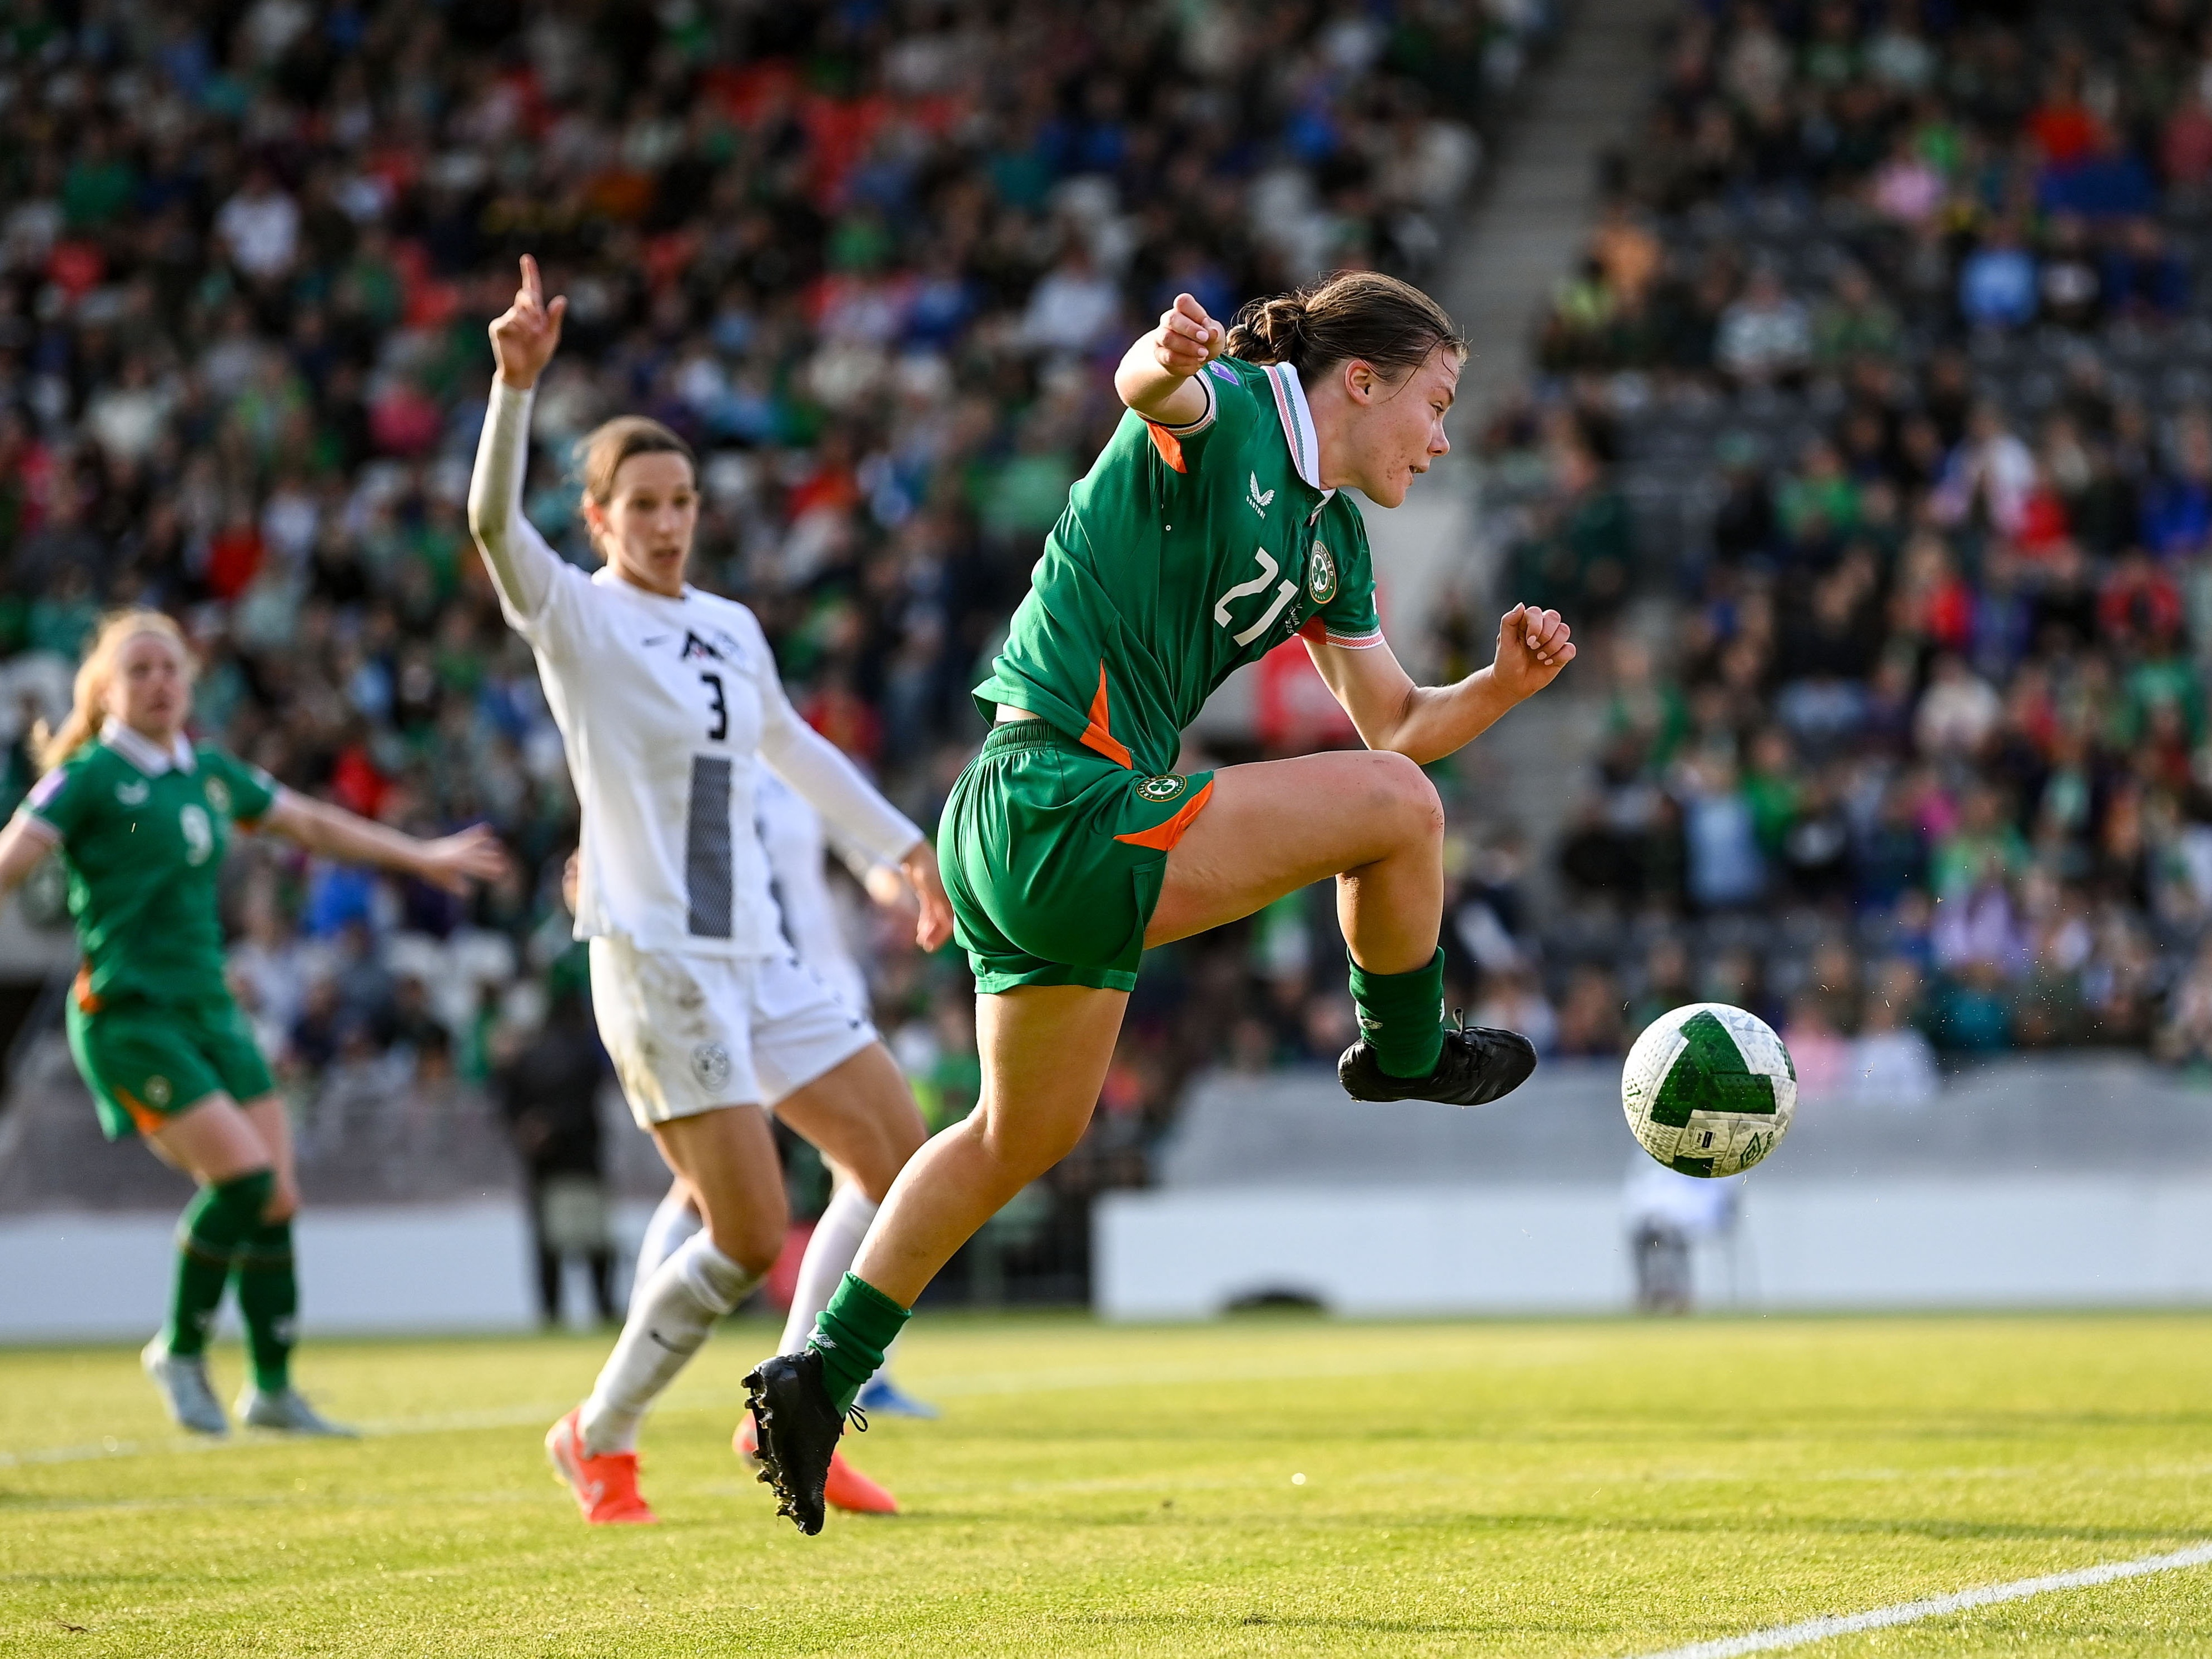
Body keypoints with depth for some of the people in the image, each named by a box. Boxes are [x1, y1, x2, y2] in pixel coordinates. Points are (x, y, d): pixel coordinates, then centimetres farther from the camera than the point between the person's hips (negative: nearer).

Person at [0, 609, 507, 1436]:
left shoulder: (210, 773, 13)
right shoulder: (89, 778, -7)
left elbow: (312, 824, 27)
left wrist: (421, 856, 35)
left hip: (209, 1008, 7)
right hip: (127, 1015, -7)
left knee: (277, 1198, 2)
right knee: (242, 1175, -18)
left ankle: (273, 1389, 14)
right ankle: (180, 1352, 1)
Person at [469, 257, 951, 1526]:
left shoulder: (732, 629, 12)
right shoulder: (577, 615, -7)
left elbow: (794, 747, 29)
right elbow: (494, 521, -26)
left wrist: (907, 847, 35)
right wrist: (517, 383, -40)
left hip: (756, 957, 7)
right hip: (654, 960, -7)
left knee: (904, 1166, 2)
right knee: (751, 1235, -12)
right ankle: (600, 1441, 8)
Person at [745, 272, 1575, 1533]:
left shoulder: (1335, 541, 18)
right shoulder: (1229, 417, -9)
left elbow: (1399, 725, 21)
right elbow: (1152, 387, -33)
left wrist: (1503, 684, 2)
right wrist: (1170, 356, -56)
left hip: (1021, 837, 11)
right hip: (1061, 805, -11)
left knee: (1024, 1137, 22)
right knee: (1395, 808, -13)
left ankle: (823, 1374, 28)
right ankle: (1406, 1053, 12)